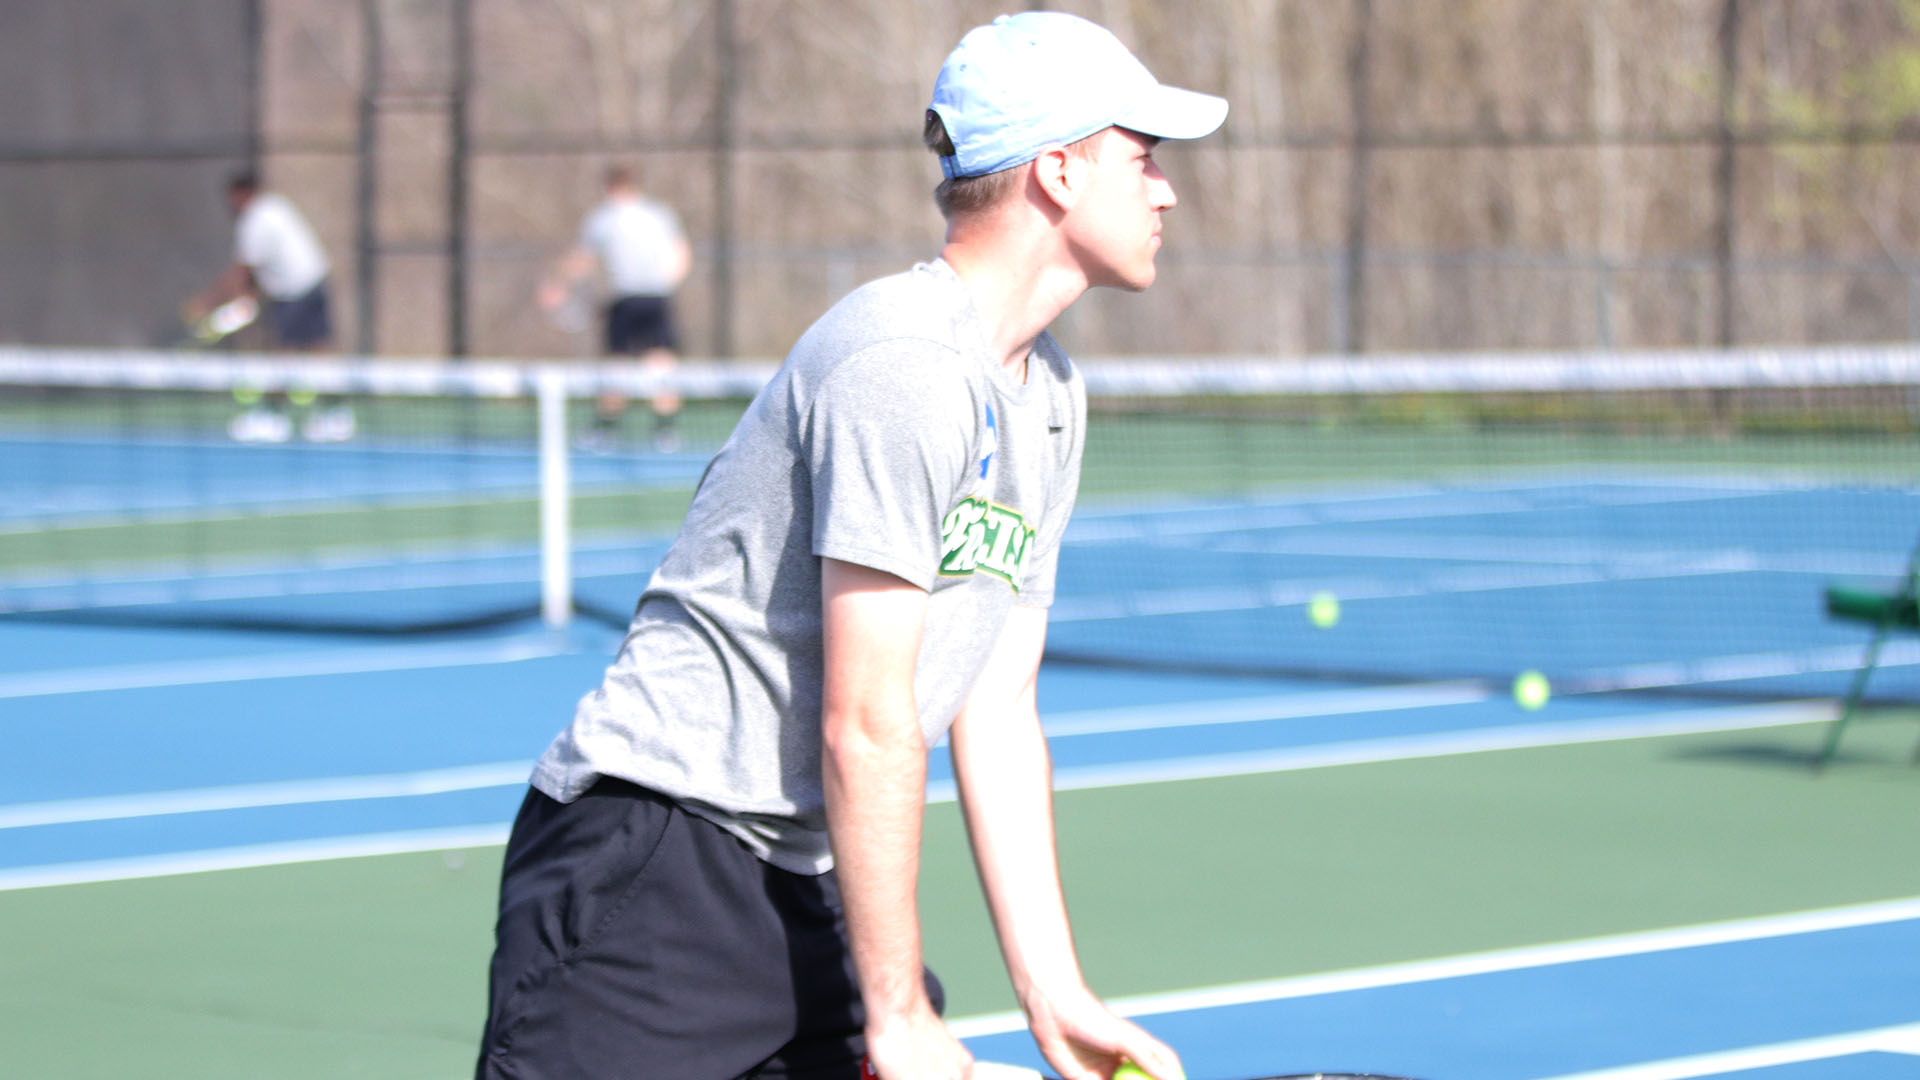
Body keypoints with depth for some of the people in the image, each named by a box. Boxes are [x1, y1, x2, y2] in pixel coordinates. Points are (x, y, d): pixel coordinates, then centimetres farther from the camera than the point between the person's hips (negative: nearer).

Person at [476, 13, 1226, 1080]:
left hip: (805, 881, 10)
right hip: (654, 851, -10)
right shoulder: (903, 365, -17)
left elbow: (996, 716, 14)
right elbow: (865, 726, -18)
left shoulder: (1050, 398, 14)